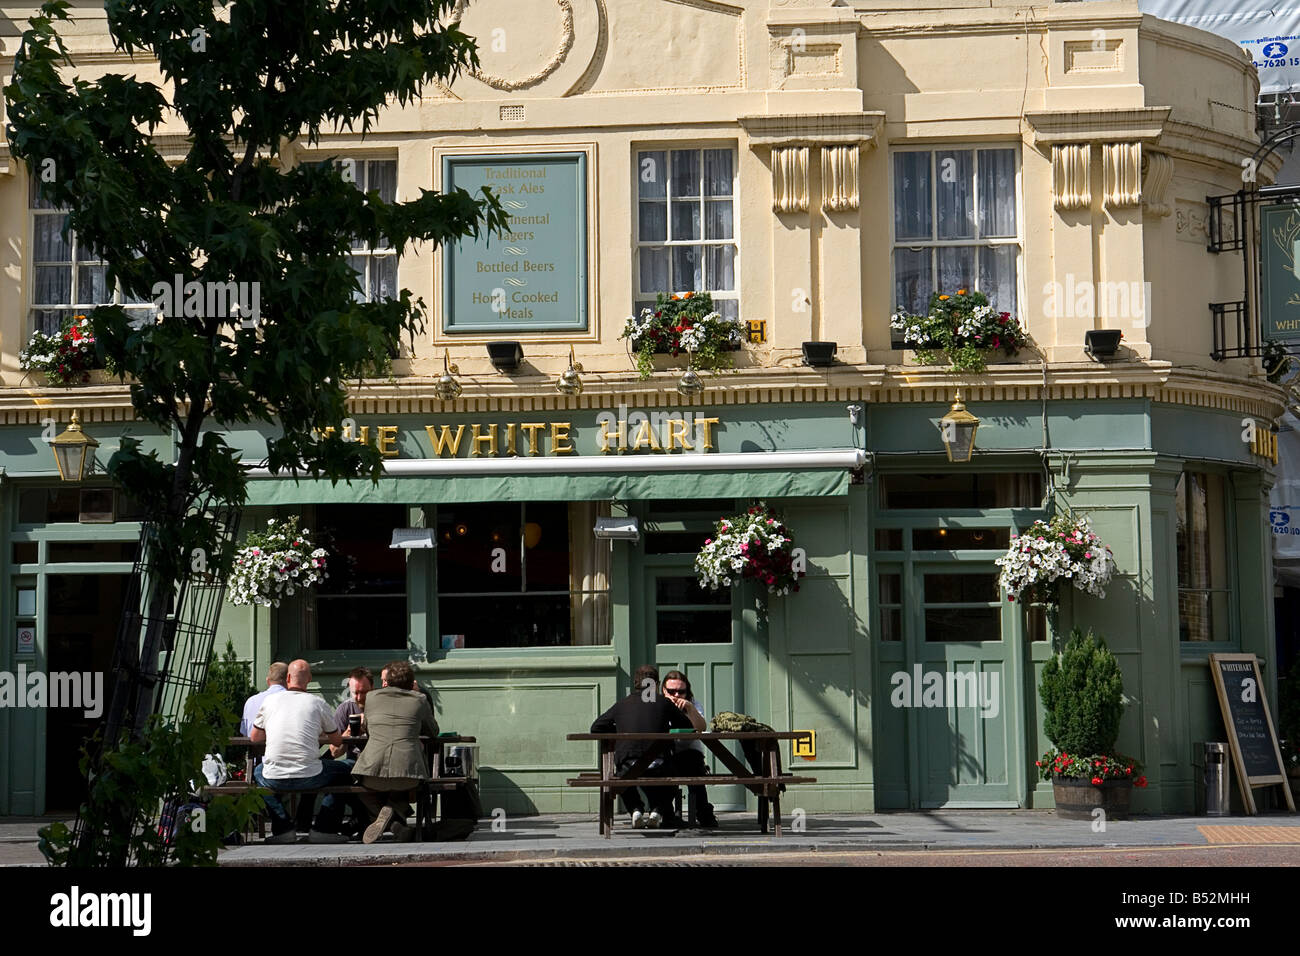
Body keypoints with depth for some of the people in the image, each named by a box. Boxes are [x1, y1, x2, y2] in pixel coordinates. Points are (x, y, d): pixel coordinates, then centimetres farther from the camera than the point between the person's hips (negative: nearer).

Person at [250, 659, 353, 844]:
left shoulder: (270, 701, 8)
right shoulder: (318, 703, 4)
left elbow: (255, 738, 18)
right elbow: (336, 740, 15)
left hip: (274, 779, 2)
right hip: (309, 778, -2)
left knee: (257, 771, 37)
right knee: (346, 770, 23)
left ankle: (282, 828, 20)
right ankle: (324, 827, 13)